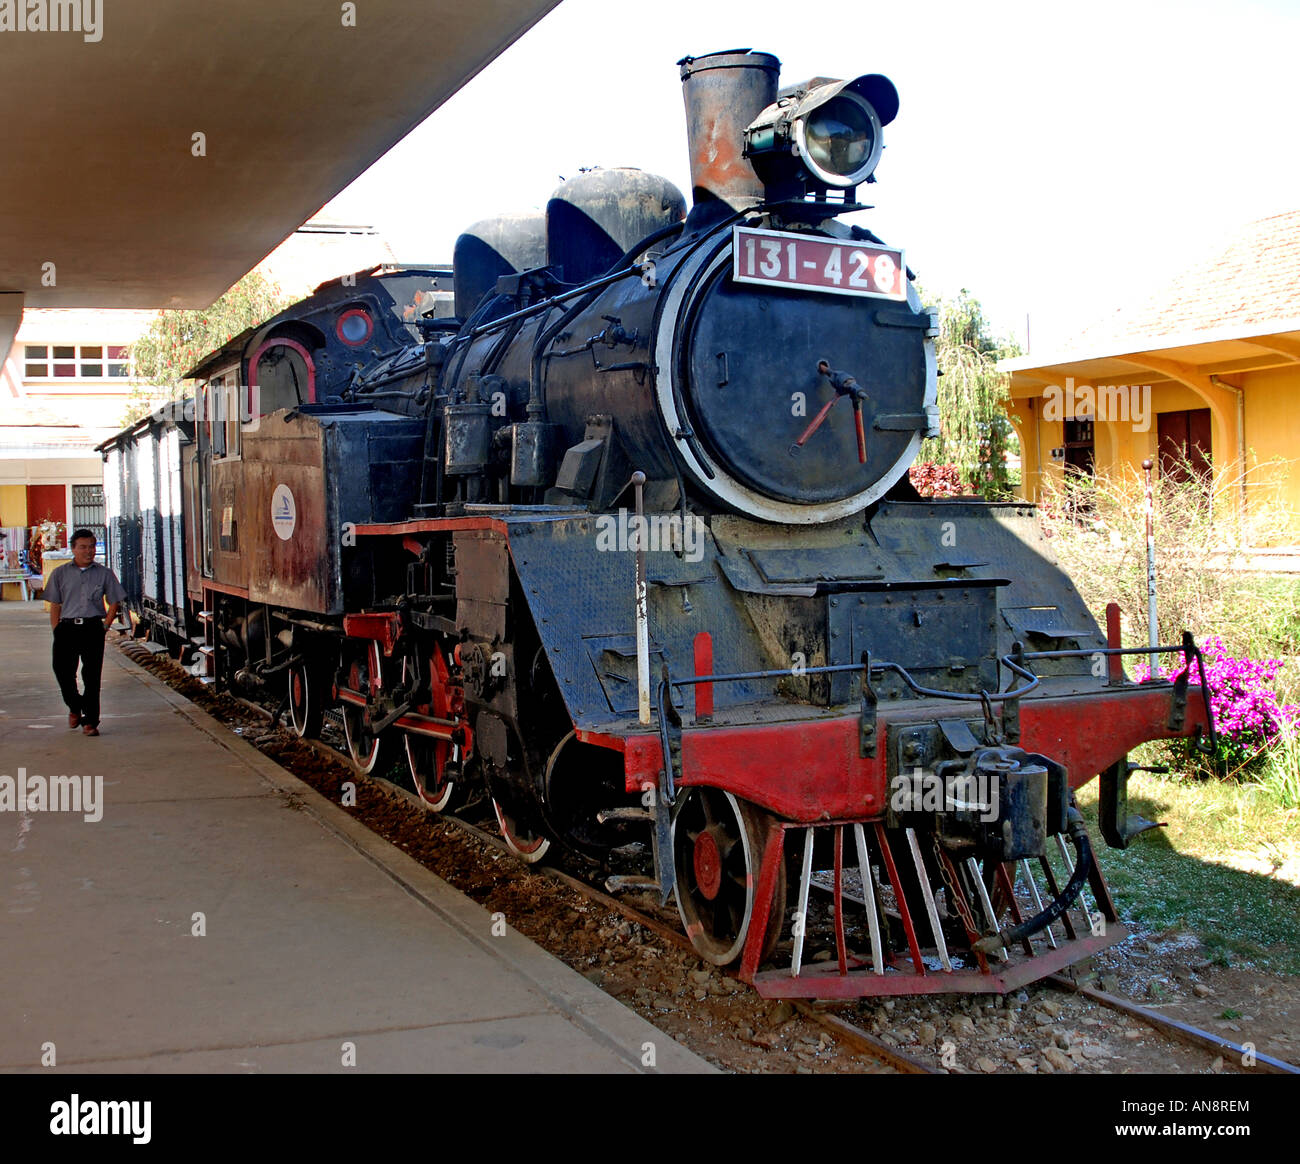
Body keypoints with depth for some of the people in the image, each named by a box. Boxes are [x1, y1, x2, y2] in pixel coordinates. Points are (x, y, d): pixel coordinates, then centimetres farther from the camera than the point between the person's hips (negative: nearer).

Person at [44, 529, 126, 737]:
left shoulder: (104, 574, 8)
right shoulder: (60, 574, 9)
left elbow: (114, 603, 11)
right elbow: (55, 605, 10)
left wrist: (104, 626, 1)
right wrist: (57, 631, 1)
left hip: (93, 628, -1)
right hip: (67, 628, 1)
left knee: (92, 677, -2)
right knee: (63, 671, -1)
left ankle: (90, 721, 4)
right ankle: (75, 707, 27)